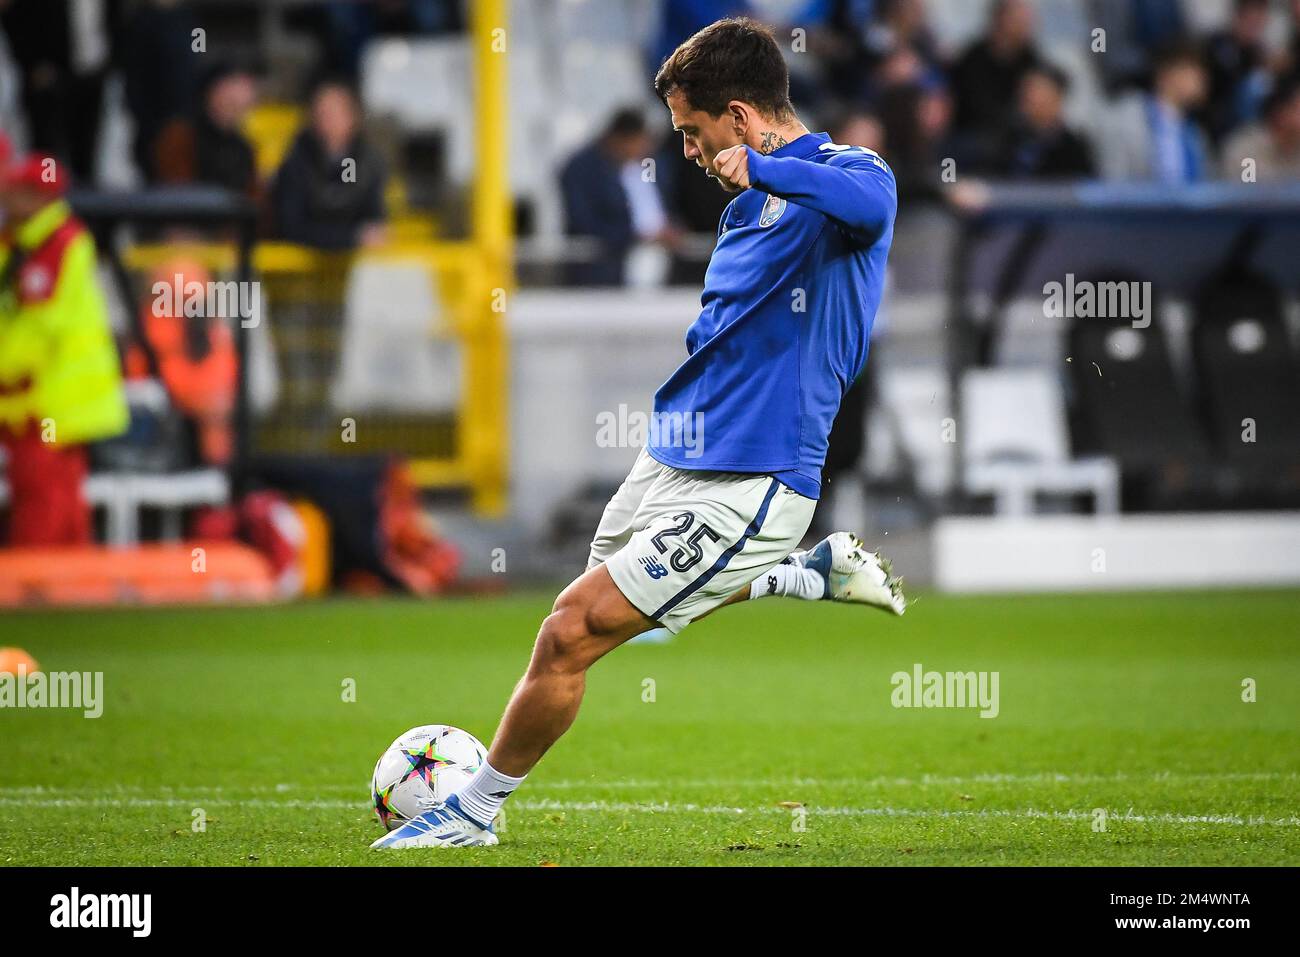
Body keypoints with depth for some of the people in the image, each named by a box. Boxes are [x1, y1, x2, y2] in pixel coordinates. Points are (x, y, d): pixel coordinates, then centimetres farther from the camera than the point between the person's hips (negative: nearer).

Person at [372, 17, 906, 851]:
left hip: (746, 488, -10)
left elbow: (868, 205, -40)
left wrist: (762, 167, -37)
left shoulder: (846, 173, -14)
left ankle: (476, 813, 8)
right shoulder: (749, 207, 14)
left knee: (574, 629, -11)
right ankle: (817, 571, 32)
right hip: (672, 460, 10)